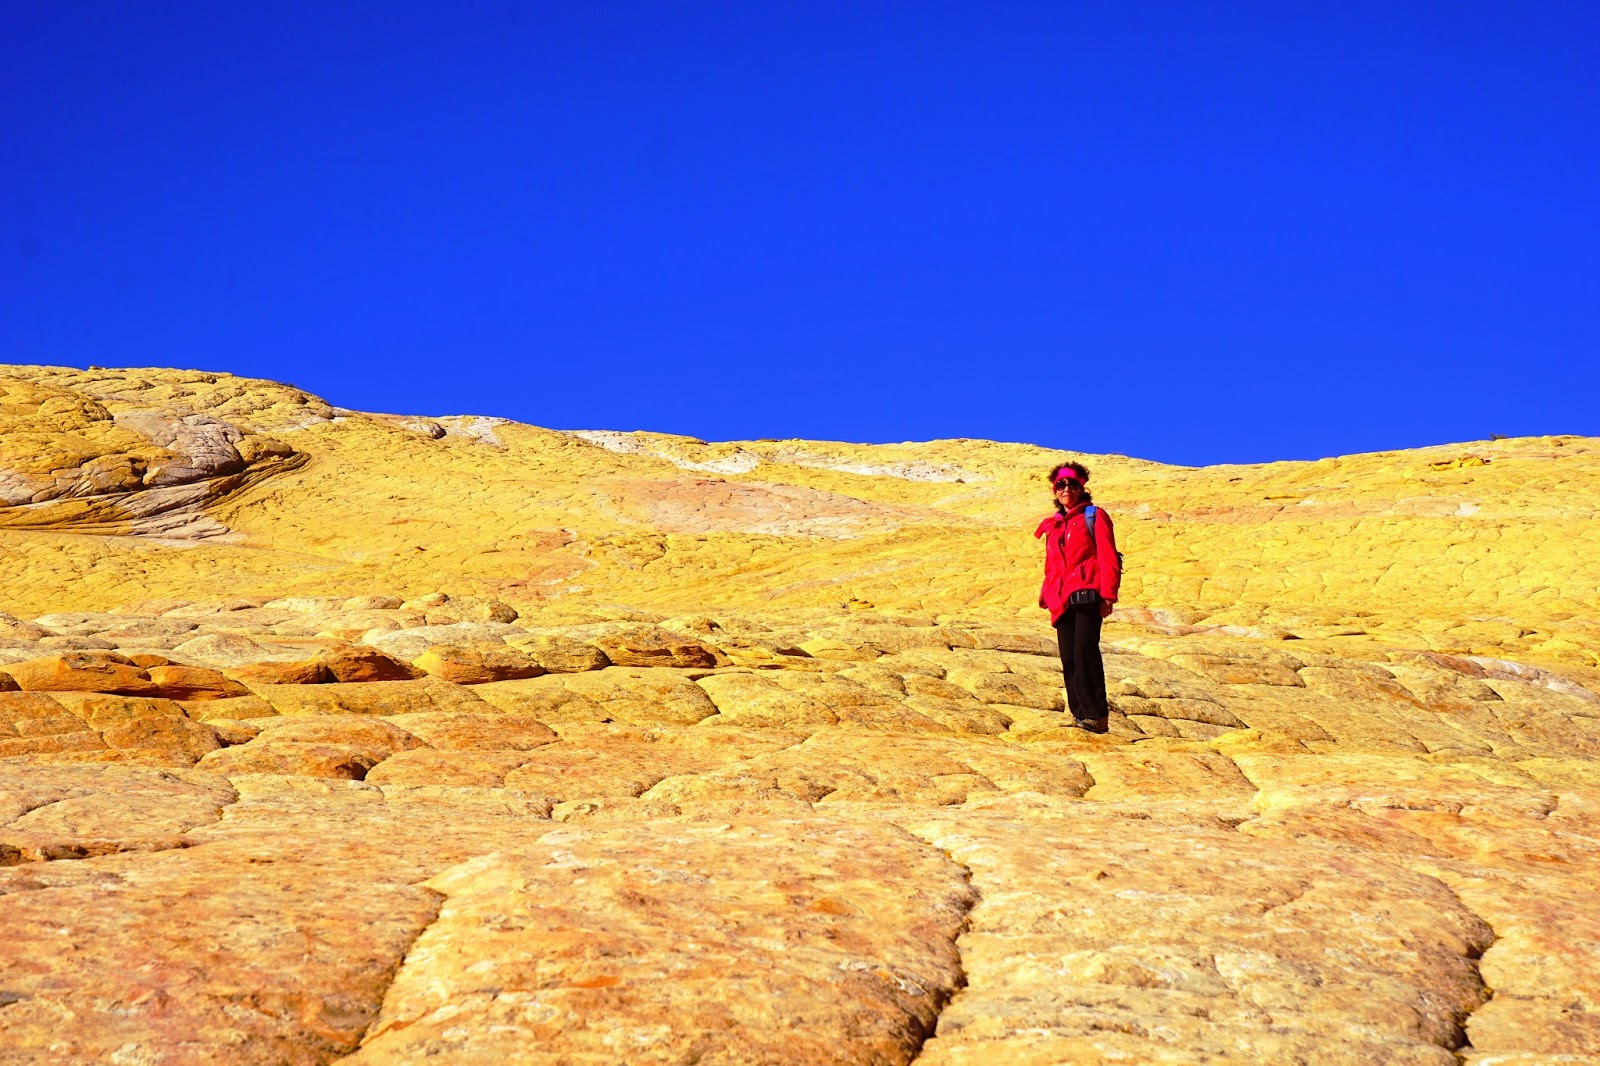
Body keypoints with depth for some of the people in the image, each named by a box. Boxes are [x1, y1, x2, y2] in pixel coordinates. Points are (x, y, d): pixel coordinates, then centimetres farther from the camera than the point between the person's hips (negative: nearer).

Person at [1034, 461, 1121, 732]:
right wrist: (1046, 596, 13)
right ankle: (1080, 715, 3)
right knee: (1069, 659, -1)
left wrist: (1107, 595, -12)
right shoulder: (1053, 525, 22)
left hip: (1087, 595, -6)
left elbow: (1108, 558, -2)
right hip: (1062, 601, 6)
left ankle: (1096, 715, -14)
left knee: (1085, 652, -16)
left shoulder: (1094, 516, 5)